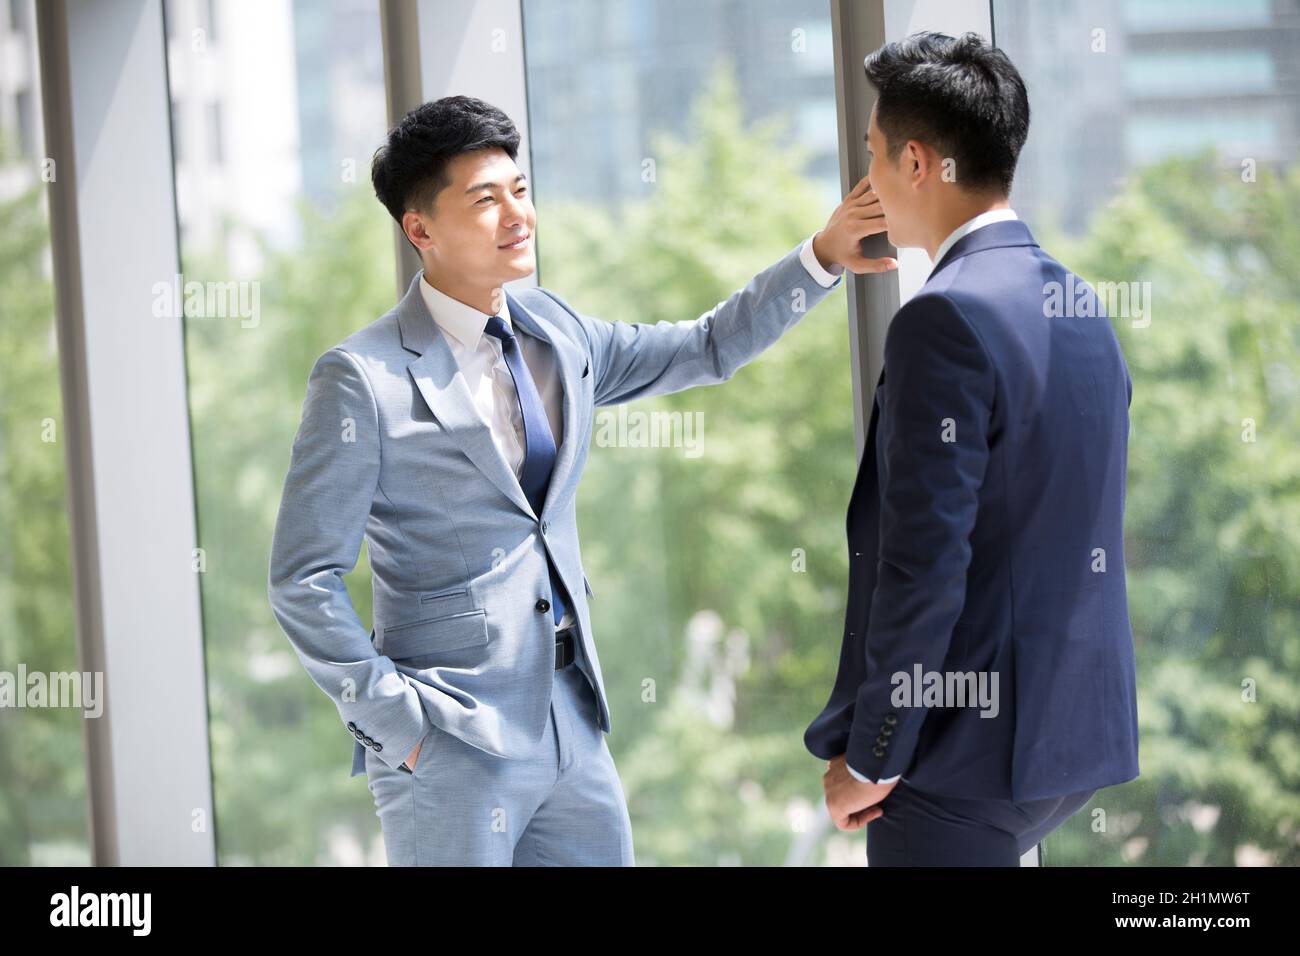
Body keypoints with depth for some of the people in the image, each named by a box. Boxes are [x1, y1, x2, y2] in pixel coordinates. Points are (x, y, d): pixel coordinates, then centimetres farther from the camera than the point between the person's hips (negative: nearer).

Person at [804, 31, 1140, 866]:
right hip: (1079, 731, 9)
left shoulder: (946, 319, -17)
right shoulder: (1083, 309, 11)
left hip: (968, 744, -9)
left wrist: (870, 756, -13)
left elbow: (924, 561, -20)